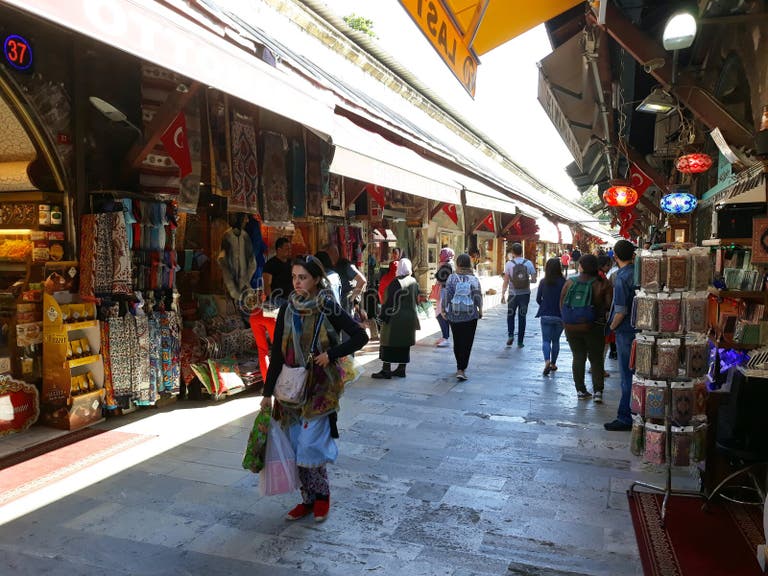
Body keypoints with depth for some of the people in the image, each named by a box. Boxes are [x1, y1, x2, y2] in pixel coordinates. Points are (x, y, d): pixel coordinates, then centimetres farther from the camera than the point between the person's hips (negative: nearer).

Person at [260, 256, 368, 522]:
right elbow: (277, 352, 4)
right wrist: (268, 391, 3)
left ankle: (322, 495, 17)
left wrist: (331, 354, -14)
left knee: (309, 444, -7)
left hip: (320, 386, -4)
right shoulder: (287, 309, 3)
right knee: (296, 445, 8)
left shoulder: (328, 308, -8)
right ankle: (308, 498, 24)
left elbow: (360, 336, -5)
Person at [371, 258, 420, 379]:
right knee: (405, 344, 13)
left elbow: (389, 302, -16)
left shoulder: (395, 283, -17)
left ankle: (386, 370, 2)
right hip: (410, 318, 7)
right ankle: (401, 369, 18)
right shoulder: (414, 282, 3)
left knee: (388, 344, 1)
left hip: (395, 319, -7)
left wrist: (383, 316, -10)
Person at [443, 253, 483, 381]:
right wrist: (480, 310, 11)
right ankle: (461, 370, -3)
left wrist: (445, 310, 6)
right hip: (471, 316, -1)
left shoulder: (452, 278, -5)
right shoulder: (473, 279, -6)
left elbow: (447, 296, -6)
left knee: (457, 342, 16)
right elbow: (478, 297, -5)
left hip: (454, 315, 2)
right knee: (467, 342, 3)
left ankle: (460, 367, 27)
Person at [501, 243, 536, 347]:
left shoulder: (509, 264, -7)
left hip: (513, 294, -1)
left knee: (510, 315, 17)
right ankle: (520, 341, 11)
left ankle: (510, 334, -1)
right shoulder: (528, 263, -1)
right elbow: (534, 279, 0)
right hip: (525, 293, 1)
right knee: (522, 317, 9)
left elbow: (506, 281, -8)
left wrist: (503, 294, -3)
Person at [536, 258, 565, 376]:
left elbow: (538, 299, 1)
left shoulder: (543, 282, -6)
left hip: (546, 316, 0)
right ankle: (553, 363, 24)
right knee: (556, 340, 15)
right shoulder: (563, 282, -10)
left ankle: (547, 361, -19)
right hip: (559, 316, 0)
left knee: (546, 340, 3)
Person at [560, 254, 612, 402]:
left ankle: (580, 390, 14)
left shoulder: (570, 282, -2)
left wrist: (566, 321, 14)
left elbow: (562, 304, 3)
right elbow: (609, 305, -9)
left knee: (578, 358, 11)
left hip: (572, 327, 2)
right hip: (594, 327, -2)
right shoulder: (602, 283, -9)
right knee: (596, 359, 9)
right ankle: (598, 391, 3)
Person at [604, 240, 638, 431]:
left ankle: (625, 418, 6)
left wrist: (612, 327, -5)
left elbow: (621, 311, -20)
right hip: (640, 328, 8)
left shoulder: (622, 277, -18)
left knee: (628, 376, -2)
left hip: (626, 331, -8)